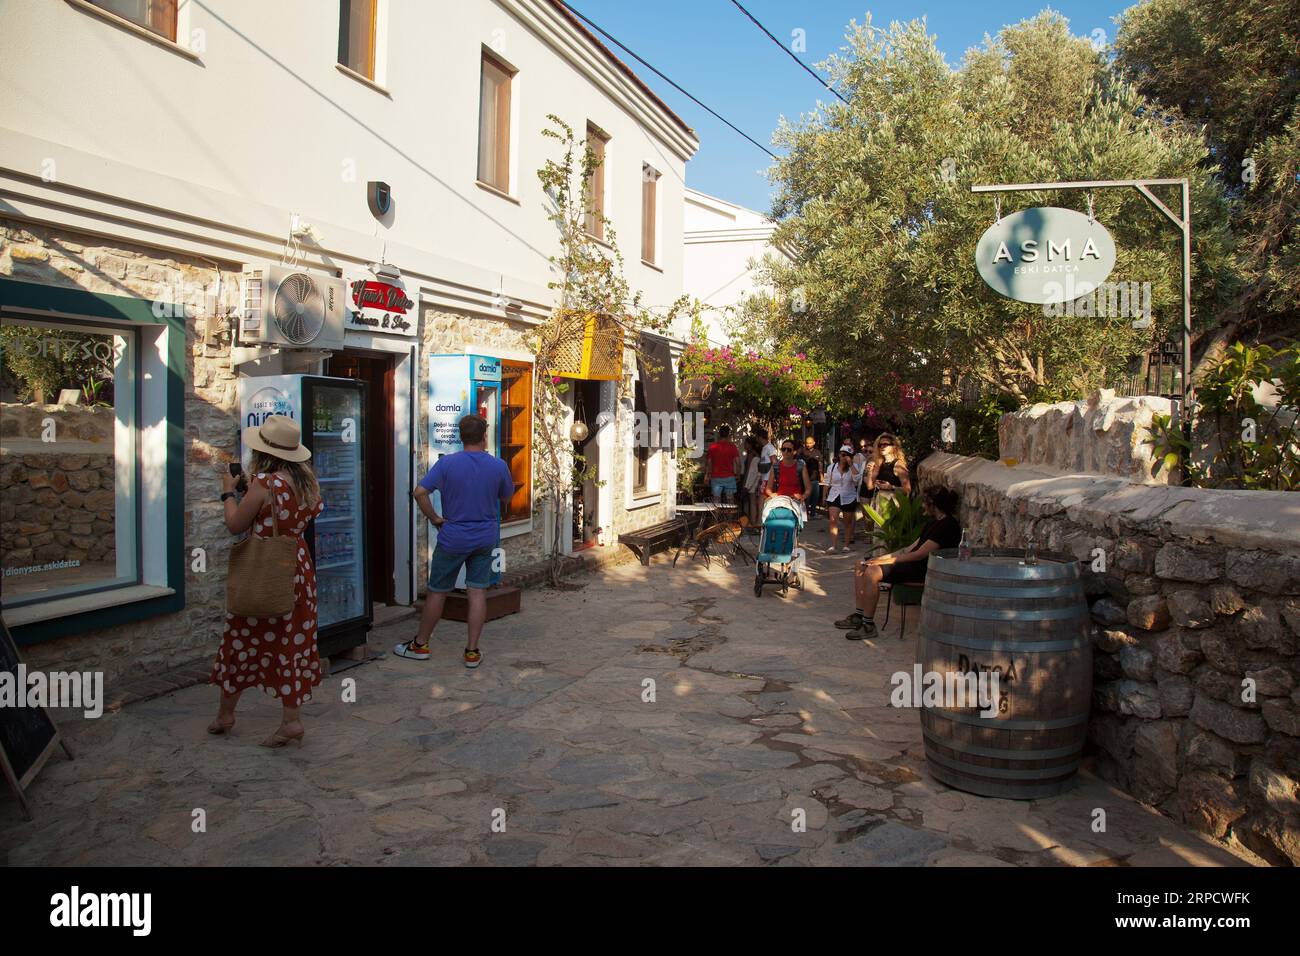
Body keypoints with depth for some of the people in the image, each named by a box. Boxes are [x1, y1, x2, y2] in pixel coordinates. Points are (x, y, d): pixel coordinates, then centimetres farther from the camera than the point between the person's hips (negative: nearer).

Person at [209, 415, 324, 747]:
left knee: (242, 640, 11)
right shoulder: (305, 480, 2)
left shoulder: (263, 483, -19)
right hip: (299, 569, 6)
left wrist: (230, 492, 3)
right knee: (291, 642, 9)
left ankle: (225, 714, 26)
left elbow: (235, 525, -10)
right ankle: (291, 719, 9)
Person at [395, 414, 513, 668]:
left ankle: (420, 645, 23)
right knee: (478, 593, 5)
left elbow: (420, 492, -18)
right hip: (486, 539, 2)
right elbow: (506, 498, 10)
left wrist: (435, 518, -8)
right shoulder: (498, 466, -5)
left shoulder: (446, 463, -11)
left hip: (452, 538, -2)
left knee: (437, 592, 11)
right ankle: (472, 651, 7)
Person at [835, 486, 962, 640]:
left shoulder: (948, 526, -14)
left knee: (871, 572, -26)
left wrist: (885, 560, -16)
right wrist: (880, 558, 7)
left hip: (923, 571, -10)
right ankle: (859, 615, 2)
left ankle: (869, 625, -18)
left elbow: (920, 554, -20)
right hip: (913, 565, 10)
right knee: (862, 566, 1)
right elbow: (909, 549, 17)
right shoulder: (934, 523, 19)